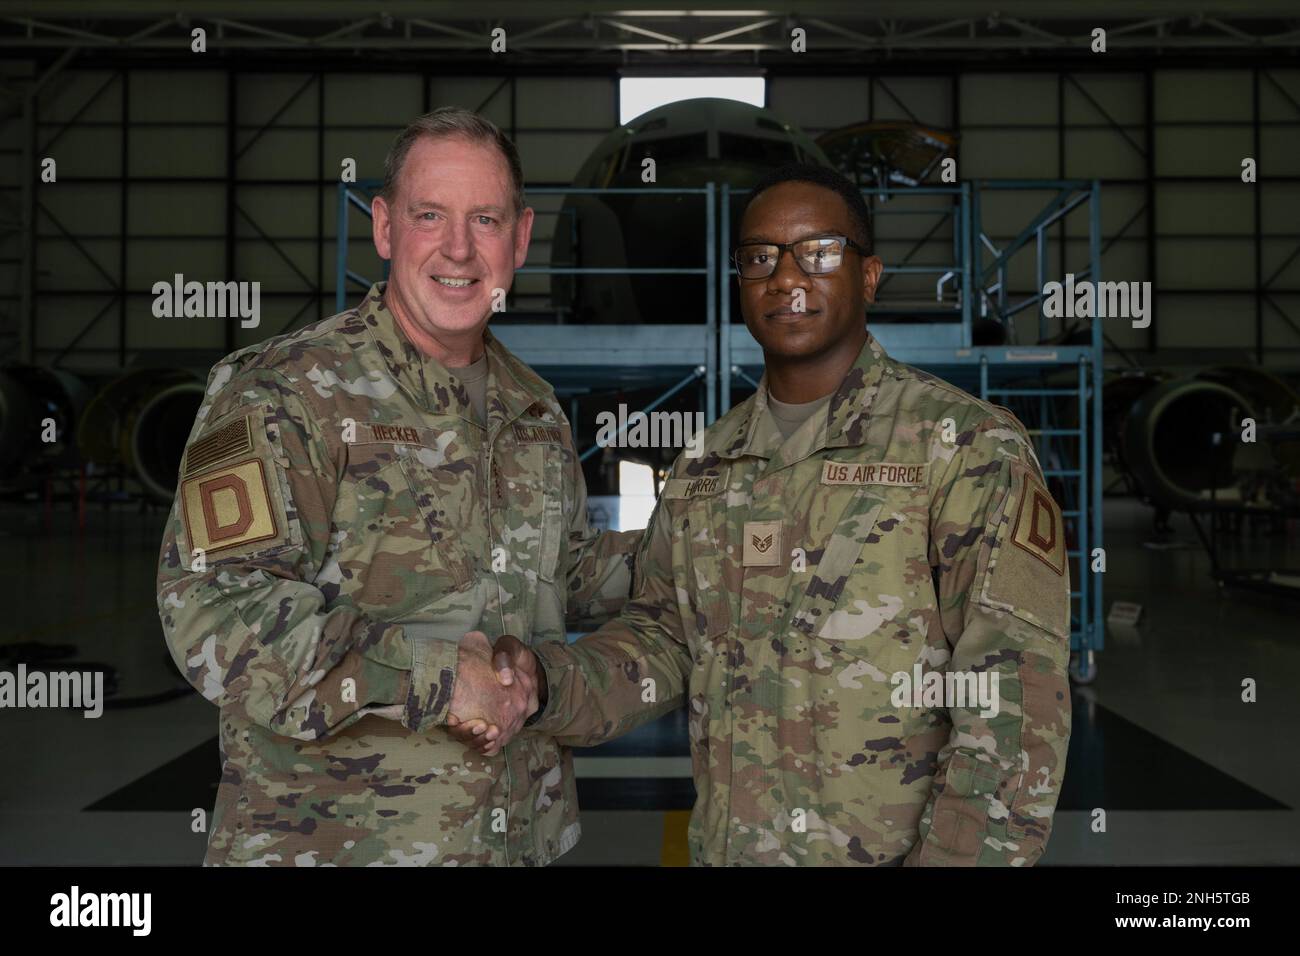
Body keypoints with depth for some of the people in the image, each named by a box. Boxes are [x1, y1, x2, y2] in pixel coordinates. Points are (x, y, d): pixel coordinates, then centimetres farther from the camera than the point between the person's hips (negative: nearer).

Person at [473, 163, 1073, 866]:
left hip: (892, 850, -4)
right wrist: (549, 684, -9)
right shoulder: (705, 464, 5)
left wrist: (951, 855, -24)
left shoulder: (968, 445, -12)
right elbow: (661, 638, 9)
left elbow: (1012, 697, -16)